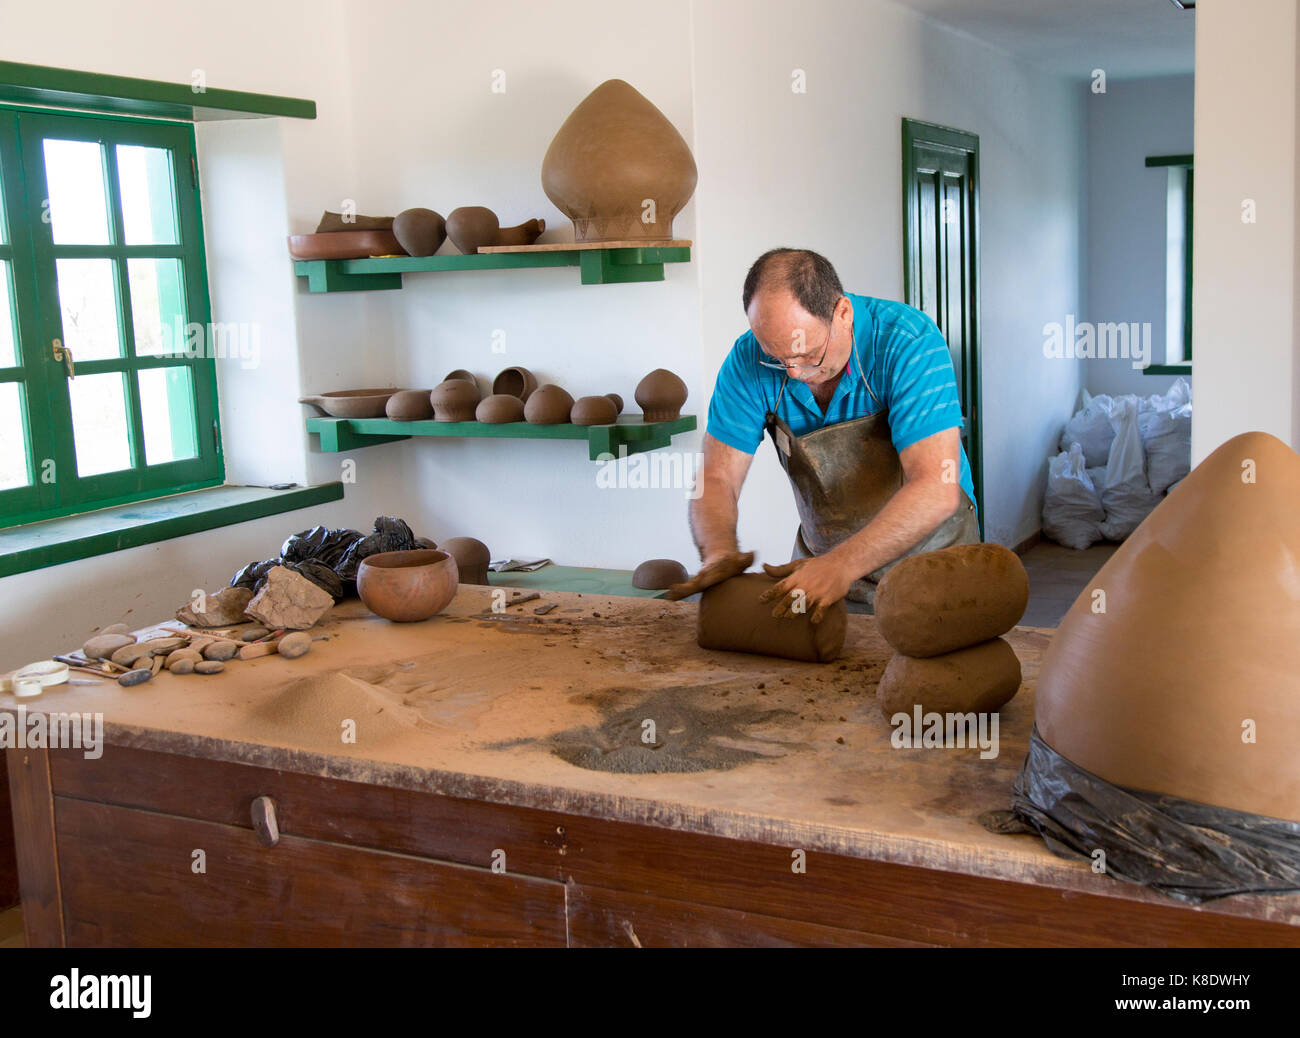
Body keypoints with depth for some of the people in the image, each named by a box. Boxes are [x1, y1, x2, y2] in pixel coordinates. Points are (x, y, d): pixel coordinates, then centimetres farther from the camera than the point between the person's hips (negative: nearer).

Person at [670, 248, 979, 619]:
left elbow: (937, 490, -31)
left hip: (927, 554, -2)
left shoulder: (909, 342, -23)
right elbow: (718, 478, -10)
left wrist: (843, 566, -41)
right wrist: (719, 553, -30)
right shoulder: (751, 359, -13)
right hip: (822, 555, 3)